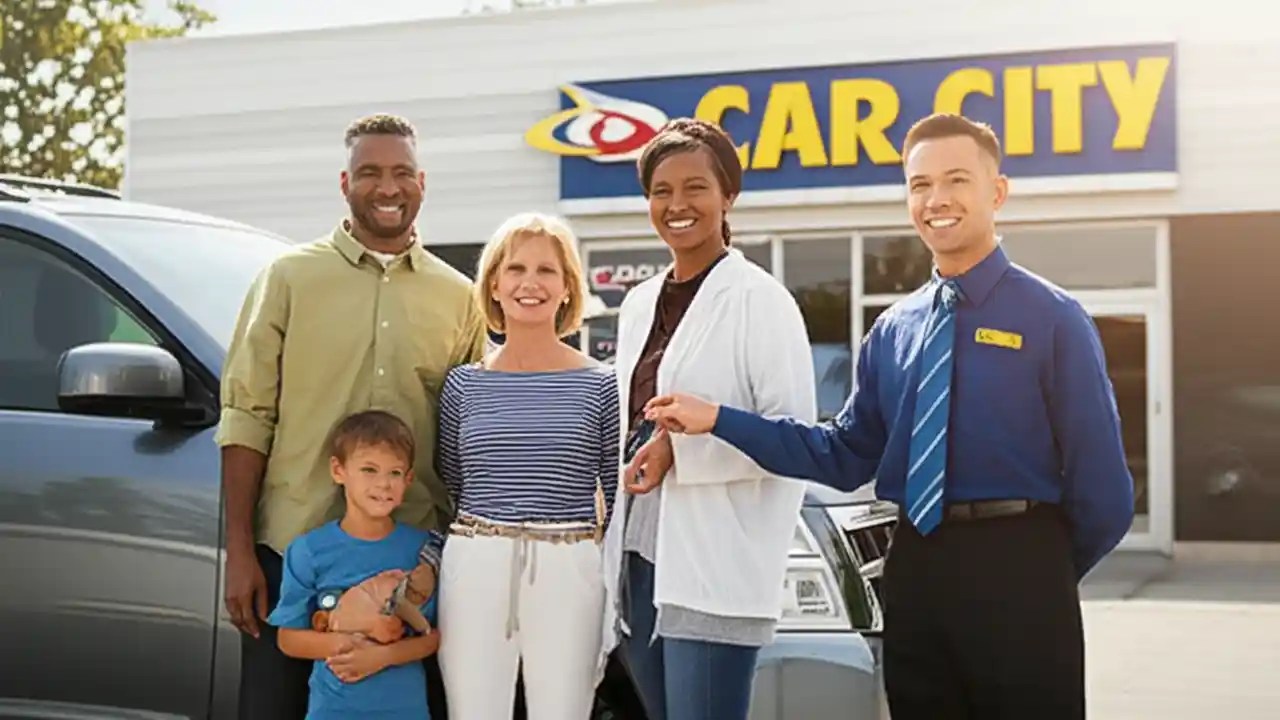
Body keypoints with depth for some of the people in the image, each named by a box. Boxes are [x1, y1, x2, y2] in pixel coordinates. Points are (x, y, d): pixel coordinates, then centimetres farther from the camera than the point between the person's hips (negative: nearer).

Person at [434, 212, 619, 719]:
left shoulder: (600, 385, 3)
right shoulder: (463, 384, 7)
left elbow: (620, 500, 6)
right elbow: (444, 491, 14)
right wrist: (430, 560, 4)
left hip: (569, 574, -1)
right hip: (474, 570, 2)